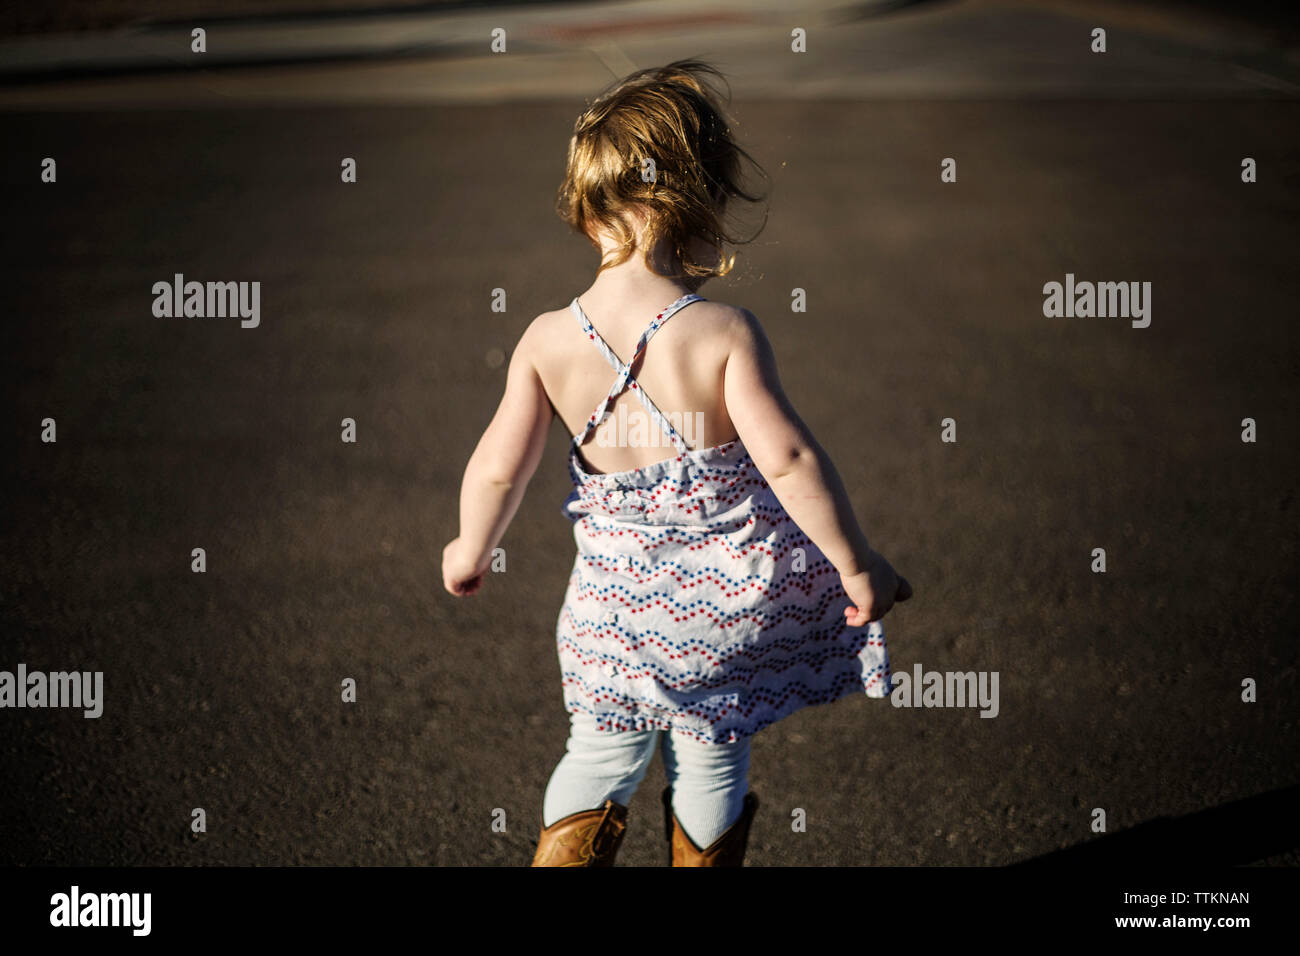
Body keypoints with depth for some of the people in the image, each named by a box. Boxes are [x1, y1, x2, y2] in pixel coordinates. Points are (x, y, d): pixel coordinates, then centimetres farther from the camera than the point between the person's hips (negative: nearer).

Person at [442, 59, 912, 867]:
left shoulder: (548, 341, -11)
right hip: (729, 592, -2)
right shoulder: (725, 335, -21)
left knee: (604, 756, 21)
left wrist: (472, 551, 15)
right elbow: (788, 459, -24)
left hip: (619, 603, 2)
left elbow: (499, 469, -5)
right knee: (713, 757, 19)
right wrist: (857, 565, -12)